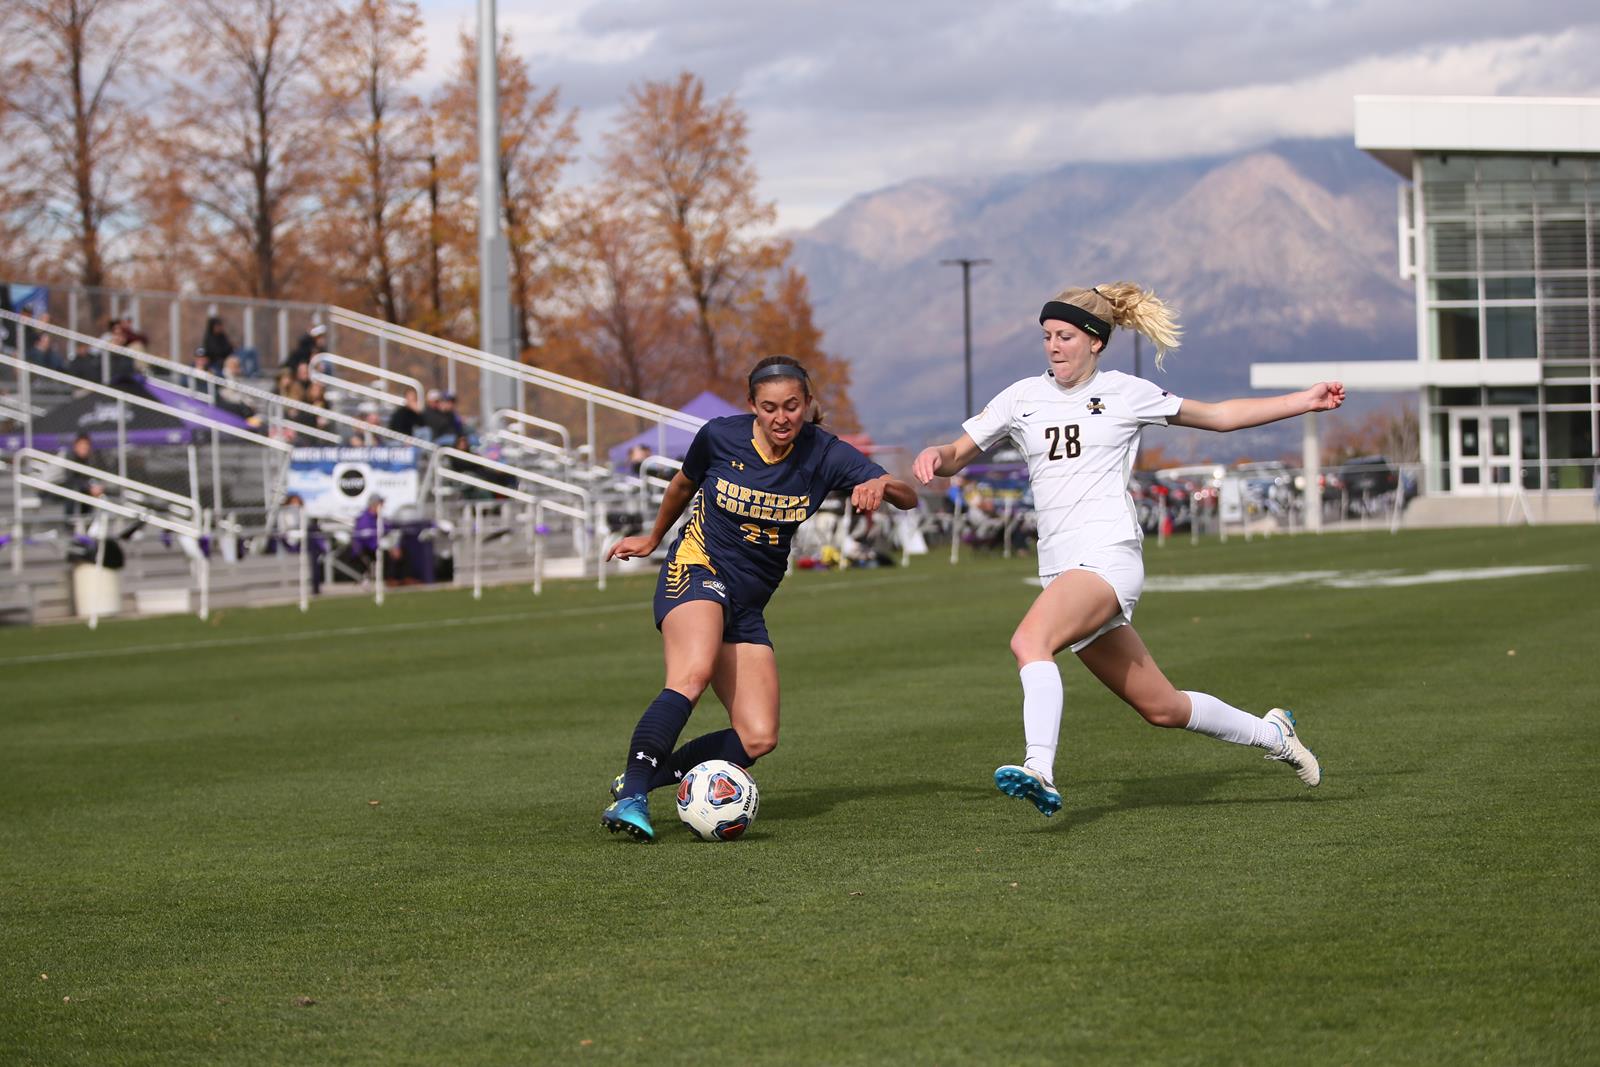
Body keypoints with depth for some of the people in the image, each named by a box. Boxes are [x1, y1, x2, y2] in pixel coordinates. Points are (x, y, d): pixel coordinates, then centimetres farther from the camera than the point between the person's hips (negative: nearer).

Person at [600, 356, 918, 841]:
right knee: (694, 673, -35)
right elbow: (684, 484, 14)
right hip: (696, 571, -4)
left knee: (758, 739, -7)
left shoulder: (823, 454, -5)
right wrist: (653, 538, 29)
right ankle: (631, 797, -41)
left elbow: (908, 497, -10)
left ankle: (640, 777, 2)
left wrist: (882, 484, -33)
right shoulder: (720, 436, -8)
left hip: (747, 606, 4)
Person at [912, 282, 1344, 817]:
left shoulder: (1125, 392, 5)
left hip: (1108, 557, -5)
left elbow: (1219, 415, 17)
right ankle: (1271, 733, 32)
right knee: (1161, 707, 11)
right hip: (1060, 568, 5)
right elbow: (959, 453, 16)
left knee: (1029, 640, -32)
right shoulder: (1023, 397, 14)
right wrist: (934, 457, -8)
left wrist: (1306, 400, 14)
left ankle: (1040, 771, -45)